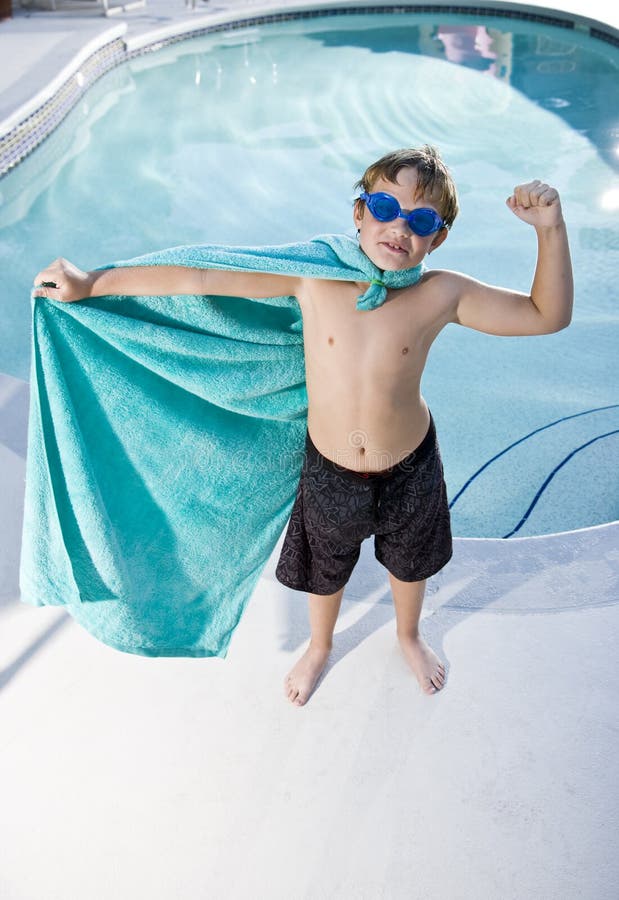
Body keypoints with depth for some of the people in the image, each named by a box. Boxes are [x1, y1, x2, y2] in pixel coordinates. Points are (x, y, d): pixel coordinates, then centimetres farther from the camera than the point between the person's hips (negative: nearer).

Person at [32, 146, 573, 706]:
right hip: (328, 469, 0)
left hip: (409, 469, 0)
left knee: (409, 563, 28)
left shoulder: (441, 294, -19)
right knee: (325, 570, 27)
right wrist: (92, 283, -14)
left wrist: (551, 228, -28)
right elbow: (203, 279, -17)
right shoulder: (313, 273, -20)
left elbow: (548, 316, -13)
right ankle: (320, 646, 61)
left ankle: (408, 636, 64)